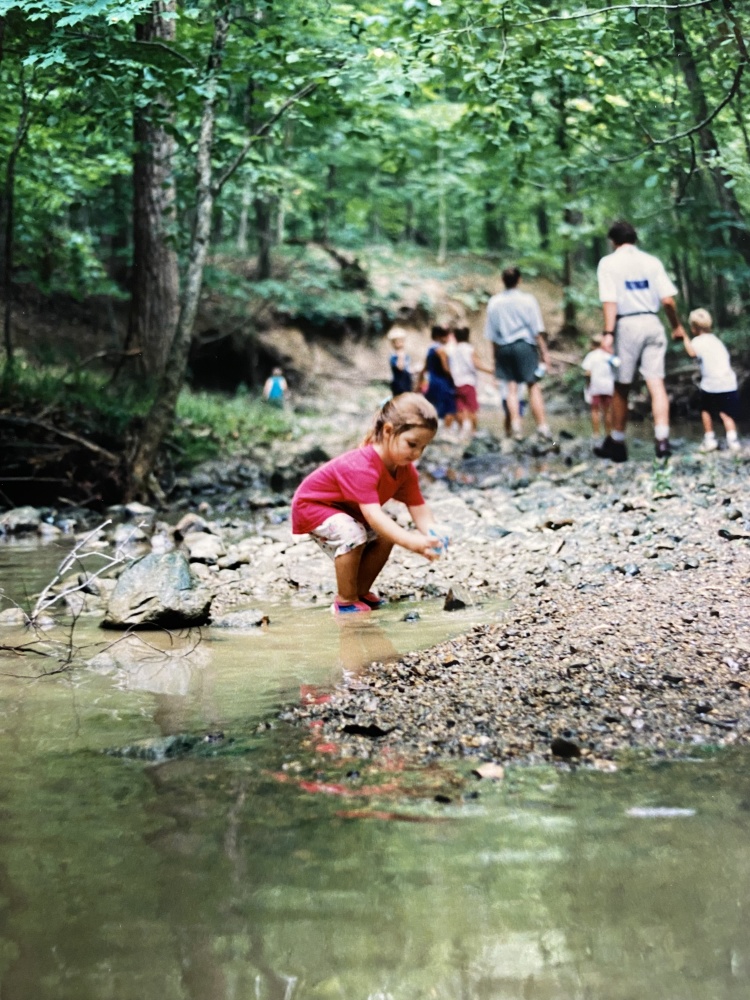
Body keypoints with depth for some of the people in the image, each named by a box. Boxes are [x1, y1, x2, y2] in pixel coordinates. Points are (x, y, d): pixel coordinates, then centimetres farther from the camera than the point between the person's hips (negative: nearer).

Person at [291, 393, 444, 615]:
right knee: (353, 534, -31)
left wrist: (432, 536, -37)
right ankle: (345, 600, -15)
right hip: (312, 505, -9)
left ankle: (361, 592, 13)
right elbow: (373, 514, -48)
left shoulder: (406, 470, -11)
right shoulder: (362, 466, -40)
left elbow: (418, 507, -16)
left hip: (347, 509, 9)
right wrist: (411, 542, -58)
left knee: (385, 536, -3)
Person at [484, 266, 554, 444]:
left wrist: (496, 355, 16)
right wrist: (544, 352, 1)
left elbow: (491, 335, 9)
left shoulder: (494, 303, 6)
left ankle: (516, 426, -4)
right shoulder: (527, 299, -2)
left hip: (503, 348, 3)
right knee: (534, 386, -2)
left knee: (511, 388, 4)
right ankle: (542, 427, -7)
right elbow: (537, 330, -3)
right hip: (524, 345, -2)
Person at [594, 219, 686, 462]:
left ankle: (616, 443, 14)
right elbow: (668, 299, 2)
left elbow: (609, 301, -12)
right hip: (652, 323, 3)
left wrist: (608, 333, -15)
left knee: (621, 388, 7)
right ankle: (662, 440, -9)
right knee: (656, 384, 0)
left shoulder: (609, 263, -1)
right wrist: (676, 326, 15)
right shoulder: (652, 261, 8)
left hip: (627, 324, -3)